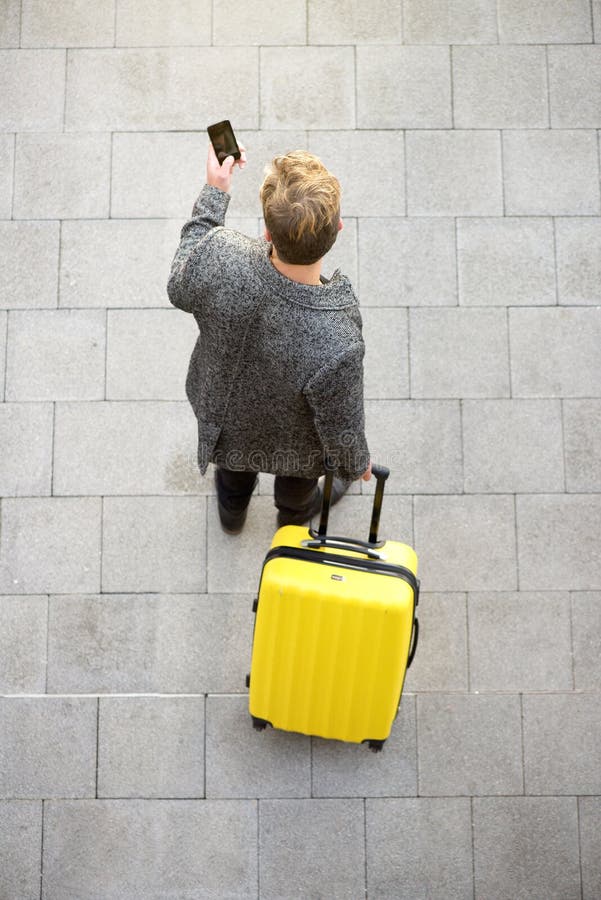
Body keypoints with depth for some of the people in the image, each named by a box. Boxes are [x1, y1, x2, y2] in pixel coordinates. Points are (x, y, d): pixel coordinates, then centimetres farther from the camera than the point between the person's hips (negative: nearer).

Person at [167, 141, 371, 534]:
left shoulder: (218, 256, -40)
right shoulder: (336, 347, -48)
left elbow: (180, 290, -13)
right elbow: (341, 431, -27)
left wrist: (213, 193, -6)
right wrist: (356, 465, -2)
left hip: (222, 410, 3)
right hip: (293, 443, -2)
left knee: (234, 462, 40)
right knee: (298, 484, 37)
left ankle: (232, 511, 74)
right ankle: (295, 517, 73)